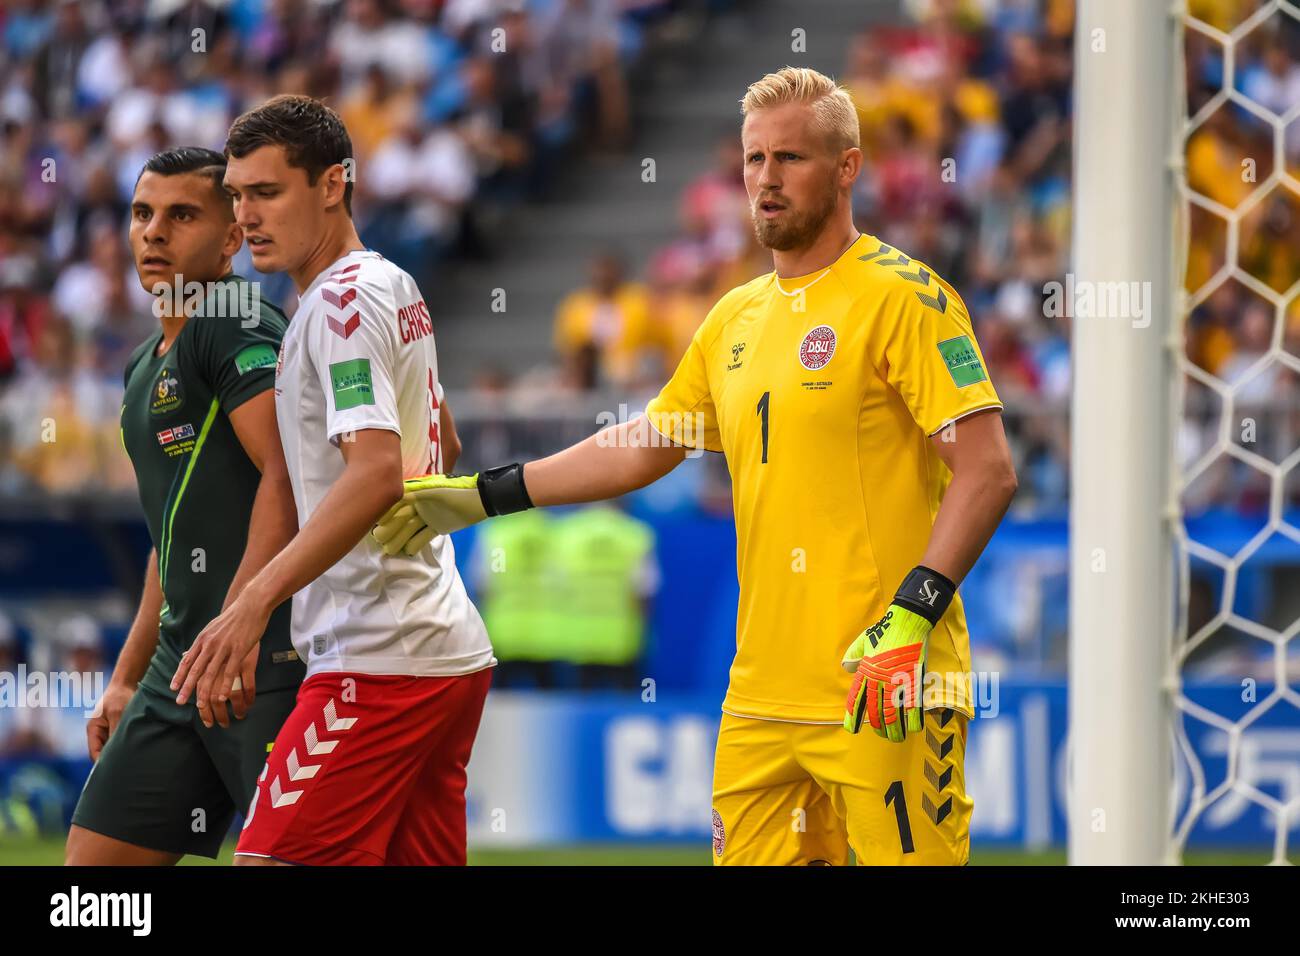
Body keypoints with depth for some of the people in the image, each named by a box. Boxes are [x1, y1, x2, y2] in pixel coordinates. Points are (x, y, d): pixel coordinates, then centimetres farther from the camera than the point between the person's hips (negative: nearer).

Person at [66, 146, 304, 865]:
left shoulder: (235, 323, -7)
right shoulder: (147, 366, 22)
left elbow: (287, 480, -20)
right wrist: (128, 677, 27)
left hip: (267, 664, -9)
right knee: (94, 861, 5)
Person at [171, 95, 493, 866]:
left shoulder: (342, 302, -11)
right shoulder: (395, 288, 18)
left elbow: (377, 471, -25)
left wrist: (255, 601, -31)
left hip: (379, 659, -10)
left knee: (270, 860, -14)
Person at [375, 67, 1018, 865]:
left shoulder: (903, 297, -6)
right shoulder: (738, 319, 17)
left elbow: (988, 470, -12)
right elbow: (646, 446, 27)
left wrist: (911, 617, -21)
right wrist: (480, 496, 25)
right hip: (762, 698, 7)